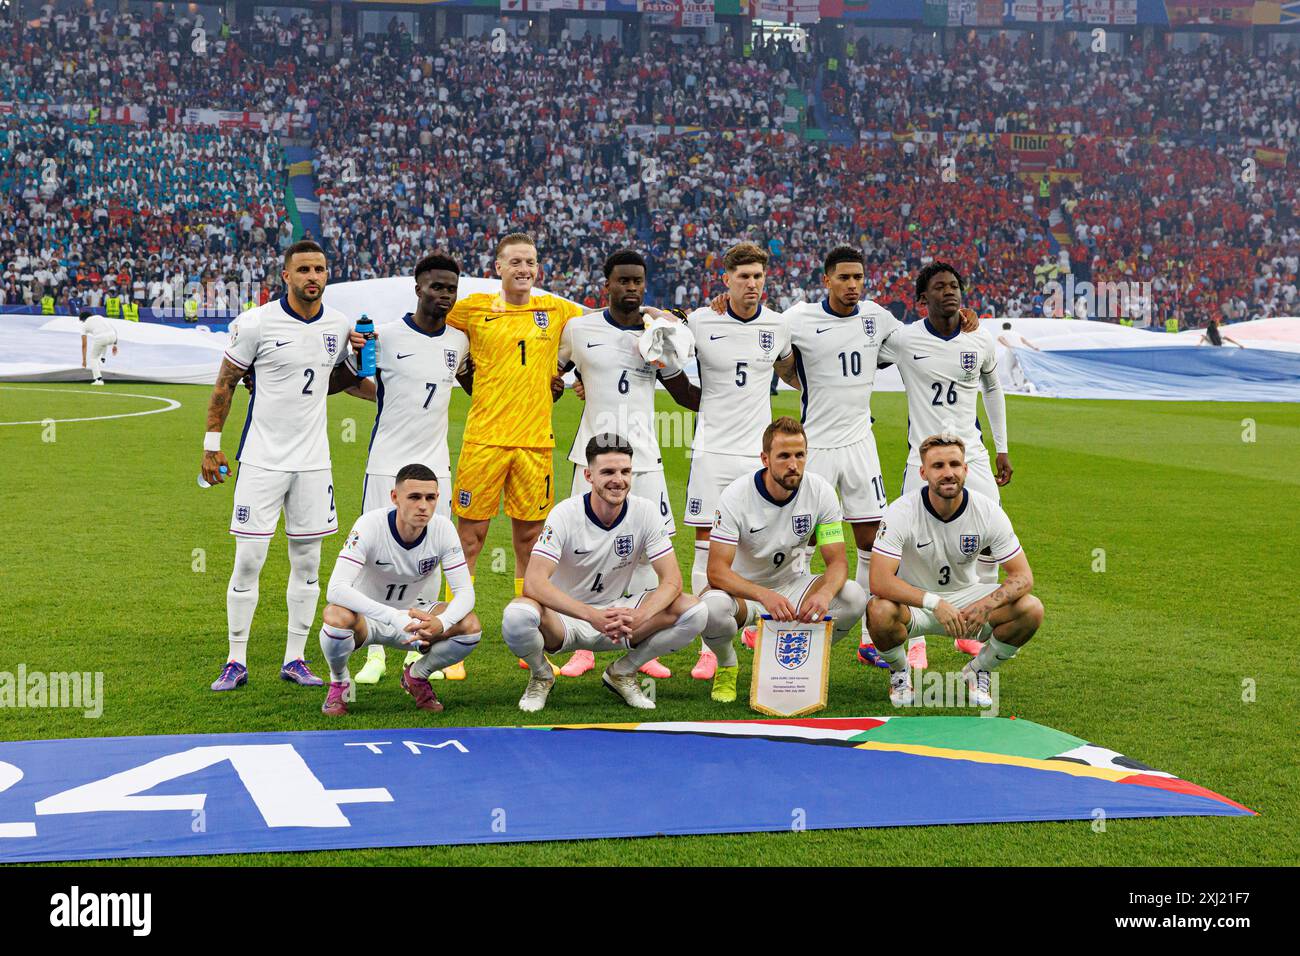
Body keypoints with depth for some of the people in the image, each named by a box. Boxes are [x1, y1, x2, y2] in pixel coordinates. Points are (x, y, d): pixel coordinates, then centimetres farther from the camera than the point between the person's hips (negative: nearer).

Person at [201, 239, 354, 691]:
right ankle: (236, 661, 6)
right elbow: (225, 384, 0)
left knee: (307, 562, 7)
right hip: (262, 461, -4)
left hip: (313, 462, 4)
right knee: (248, 560, -4)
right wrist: (212, 444, -1)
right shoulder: (257, 322, -9)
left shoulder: (339, 325, 5)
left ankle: (295, 659, 17)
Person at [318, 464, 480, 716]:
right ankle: (338, 682, -3)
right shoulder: (370, 525, -27)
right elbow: (336, 588, -37)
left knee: (470, 626, -24)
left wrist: (440, 623, -40)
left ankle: (417, 675, 8)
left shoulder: (442, 529, -16)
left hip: (412, 616, 3)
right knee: (336, 616, -38)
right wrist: (393, 617, -48)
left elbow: (465, 591, -17)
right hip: (366, 618, -3)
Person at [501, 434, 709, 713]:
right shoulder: (566, 514, -19)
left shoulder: (645, 511, -10)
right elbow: (533, 583, -29)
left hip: (615, 612, 3)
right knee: (517, 615, -37)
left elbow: (671, 580, -14)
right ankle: (541, 675, -1)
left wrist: (638, 617, -35)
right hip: (565, 620, -3)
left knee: (694, 612, -20)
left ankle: (622, 672, 4)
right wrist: (593, 616, -42)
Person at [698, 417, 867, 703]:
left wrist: (825, 593, -37)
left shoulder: (820, 491, -13)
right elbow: (717, 570, -27)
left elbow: (838, 562, -12)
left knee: (854, 596, -24)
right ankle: (726, 666, -1)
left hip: (790, 583, 3)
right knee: (713, 608, -38)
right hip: (741, 590, -3)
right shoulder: (736, 496, -22)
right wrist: (765, 596, -45)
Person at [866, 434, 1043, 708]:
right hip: (913, 600, -3)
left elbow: (1023, 576, -14)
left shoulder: (988, 511, -15)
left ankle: (976, 672, 6)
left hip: (965, 596, 3)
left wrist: (987, 604, -34)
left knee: (1031, 610, -21)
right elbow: (879, 581, -31)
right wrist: (935, 603, -42)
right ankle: (900, 673, -1)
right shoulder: (901, 512, -23)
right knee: (880, 612, -37)